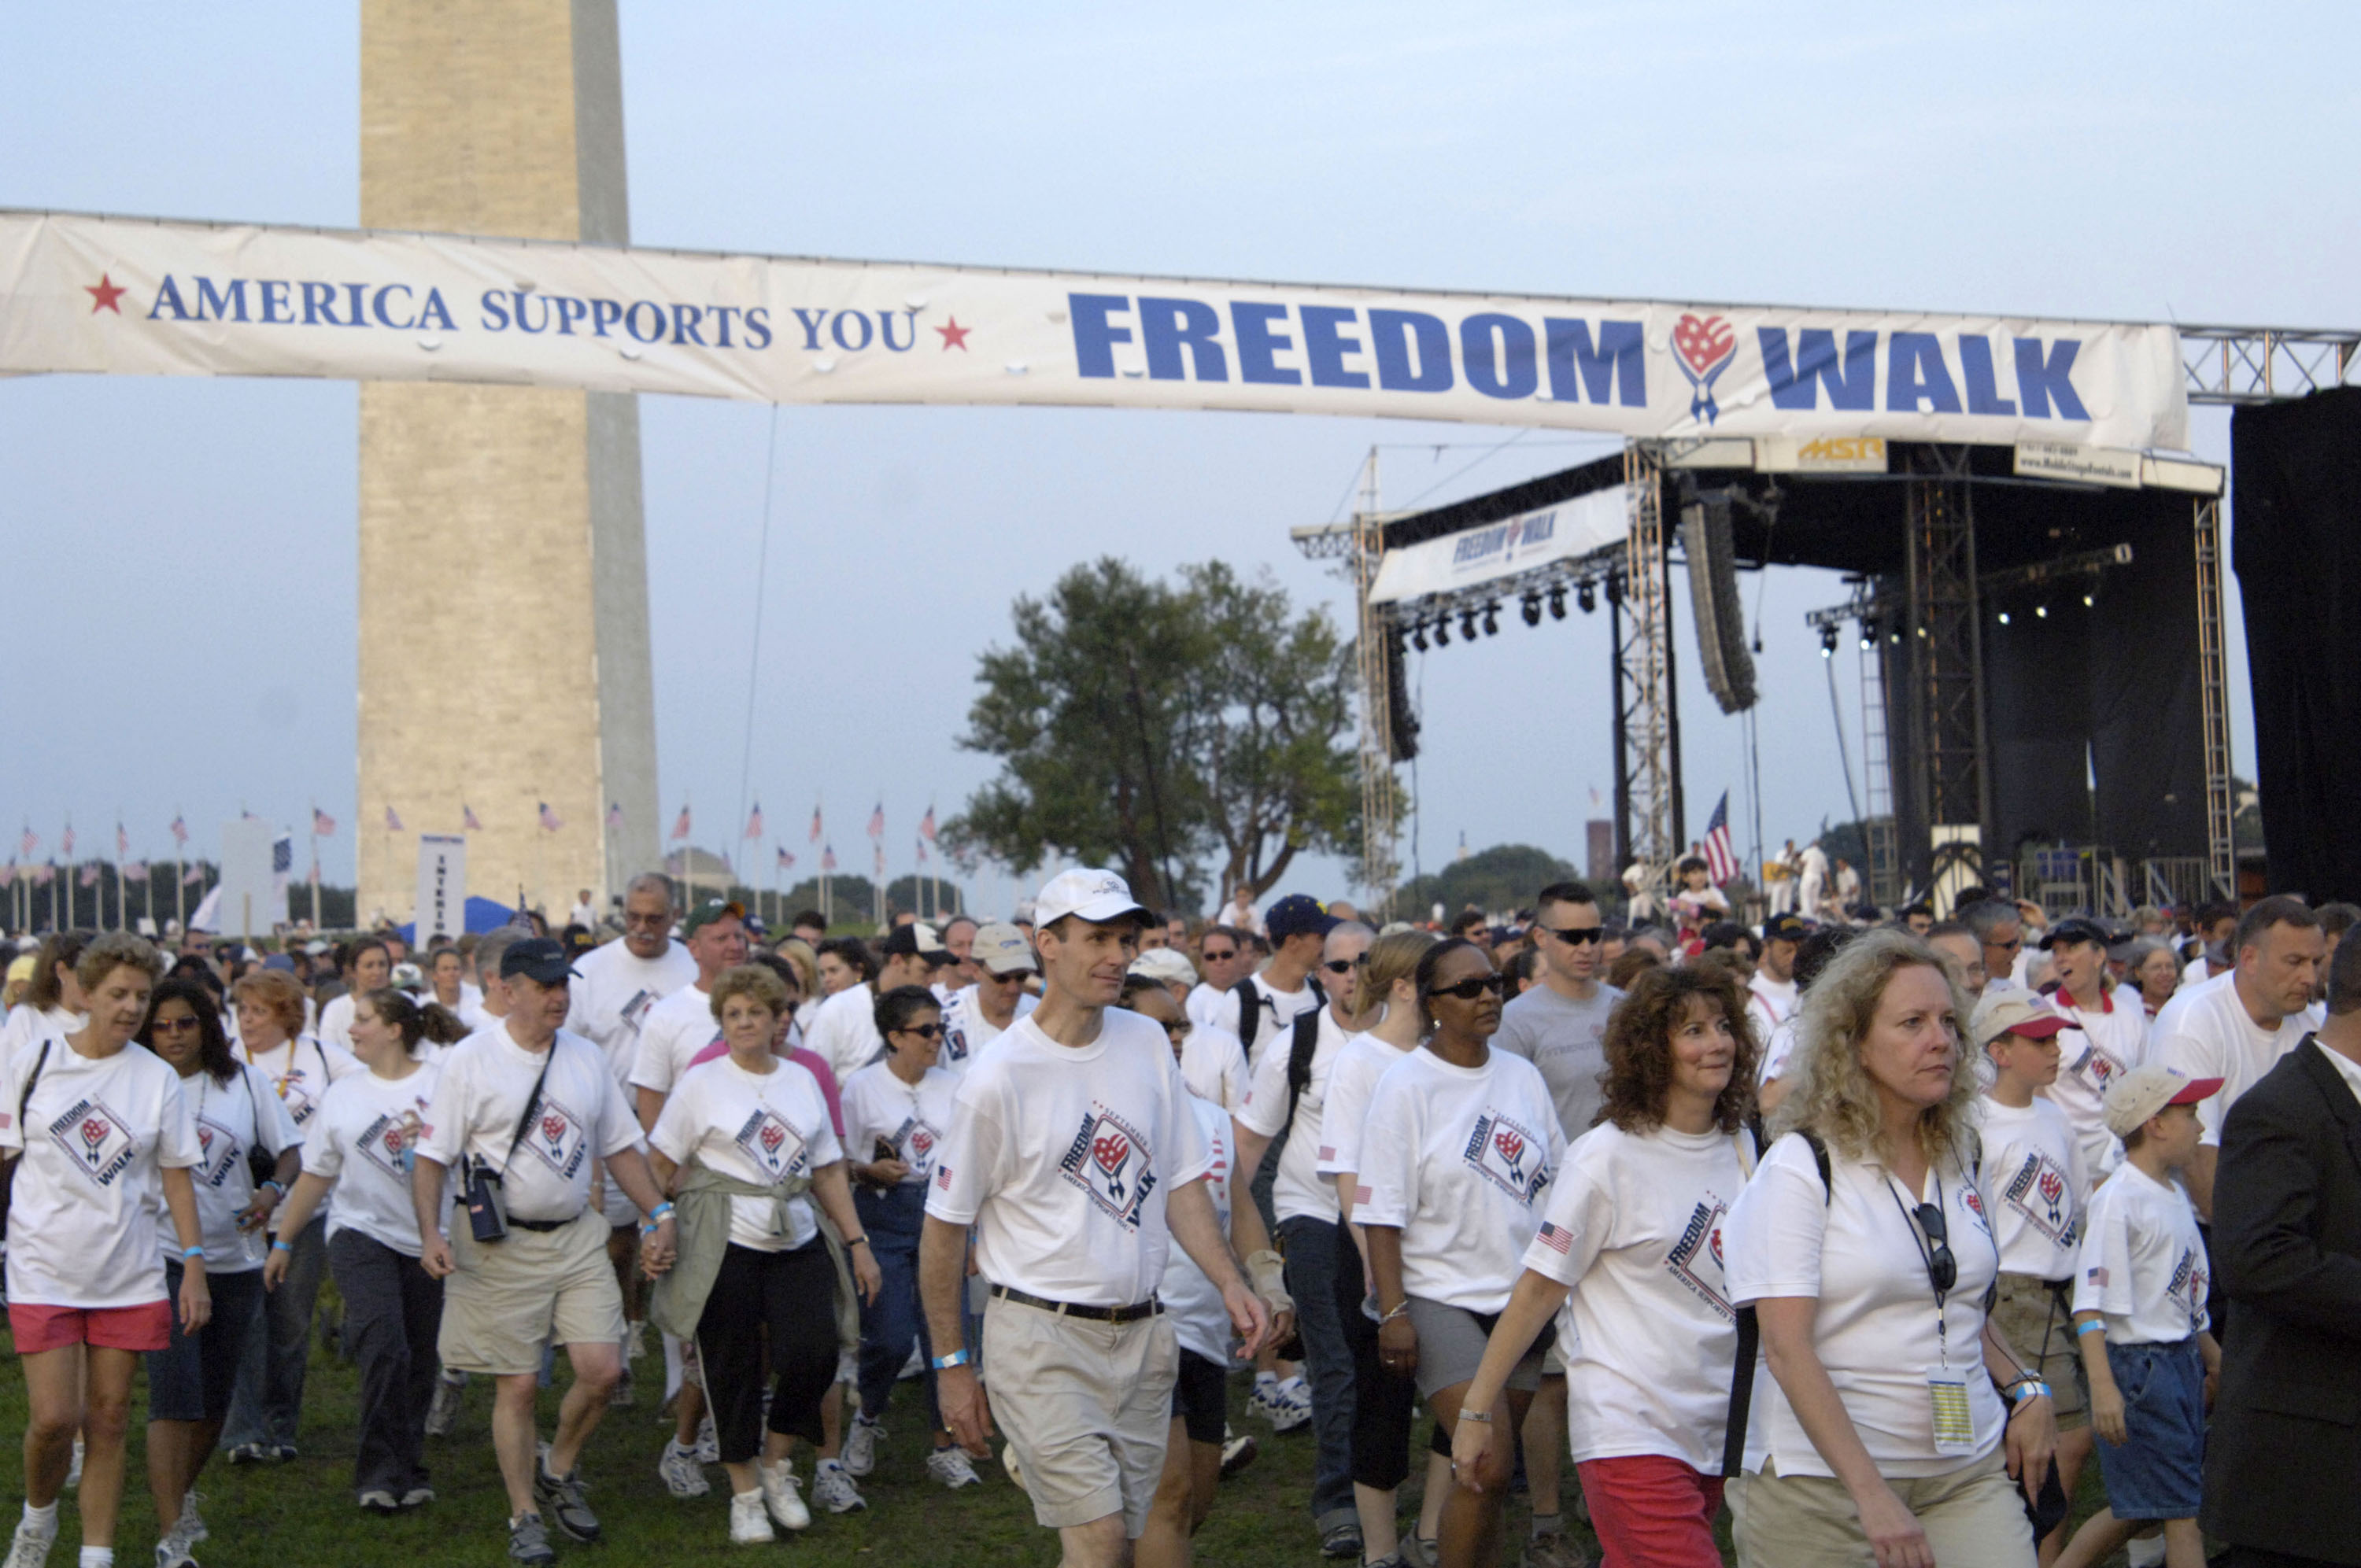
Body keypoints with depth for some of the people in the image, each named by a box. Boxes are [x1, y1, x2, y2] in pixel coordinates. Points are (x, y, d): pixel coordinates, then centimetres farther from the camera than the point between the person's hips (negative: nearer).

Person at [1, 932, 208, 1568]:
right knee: (54, 1416, -8)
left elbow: (177, 1177, 5)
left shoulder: (157, 1078, 2)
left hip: (129, 1273, 2)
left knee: (109, 1419, 5)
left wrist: (194, 1266, -1)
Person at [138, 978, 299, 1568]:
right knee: (174, 1393, -14)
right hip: (162, 1254, -4)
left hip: (235, 1258, 4)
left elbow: (289, 1149, 11)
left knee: (215, 1397, 14)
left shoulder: (245, 1082, 6)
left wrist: (273, 1188, -8)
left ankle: (183, 1493, 40)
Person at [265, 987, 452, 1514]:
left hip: (428, 1239, -1)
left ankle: (408, 1470, 23)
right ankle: (380, 1471, -11)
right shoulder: (343, 1094, 12)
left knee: (419, 1361, 5)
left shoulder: (442, 1084, -1)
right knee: (382, 1345, -18)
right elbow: (316, 1174, 18)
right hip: (361, 1234, 1)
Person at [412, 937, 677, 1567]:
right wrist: (430, 1233, -18)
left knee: (602, 1369, -6)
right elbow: (431, 1155, -6)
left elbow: (619, 1146, 16)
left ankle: (558, 1472, 21)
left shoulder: (586, 1057, 9)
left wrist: (658, 1213, 9)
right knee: (517, 1385, 1)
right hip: (500, 1247, -4)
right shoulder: (471, 1060, -6)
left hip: (578, 1236, 4)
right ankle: (525, 1517, 15)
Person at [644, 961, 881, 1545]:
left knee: (814, 1354, -10)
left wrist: (858, 1242, 10)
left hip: (797, 1244, 3)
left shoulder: (802, 1080, 13)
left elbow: (828, 1170, 15)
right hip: (725, 1247, -3)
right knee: (733, 1369, 1)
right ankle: (744, 1492, 17)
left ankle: (775, 1461, 16)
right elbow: (662, 1168, 2)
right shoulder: (702, 1083, 2)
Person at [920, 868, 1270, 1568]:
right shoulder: (1000, 1076, -12)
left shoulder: (1148, 1043, 7)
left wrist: (1229, 1282, -3)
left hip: (1143, 1336, 6)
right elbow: (944, 1229, -5)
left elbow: (1180, 1182, 12)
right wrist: (951, 1365, -3)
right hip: (1042, 1337, -6)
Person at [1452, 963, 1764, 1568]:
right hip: (1631, 1428, -6)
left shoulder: (1739, 1146, 7)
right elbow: (1538, 1290, -10)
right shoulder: (1607, 1157, -11)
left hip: (1718, 1427, 6)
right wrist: (1476, 1412, -10)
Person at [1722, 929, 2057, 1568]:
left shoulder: (1958, 1159, 11)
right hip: (1828, 1484, -5)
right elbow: (1788, 1348, -15)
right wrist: (1871, 1495, -22)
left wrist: (2026, 1388, 7)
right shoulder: (1800, 1168, -8)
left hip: (1970, 1469, 5)